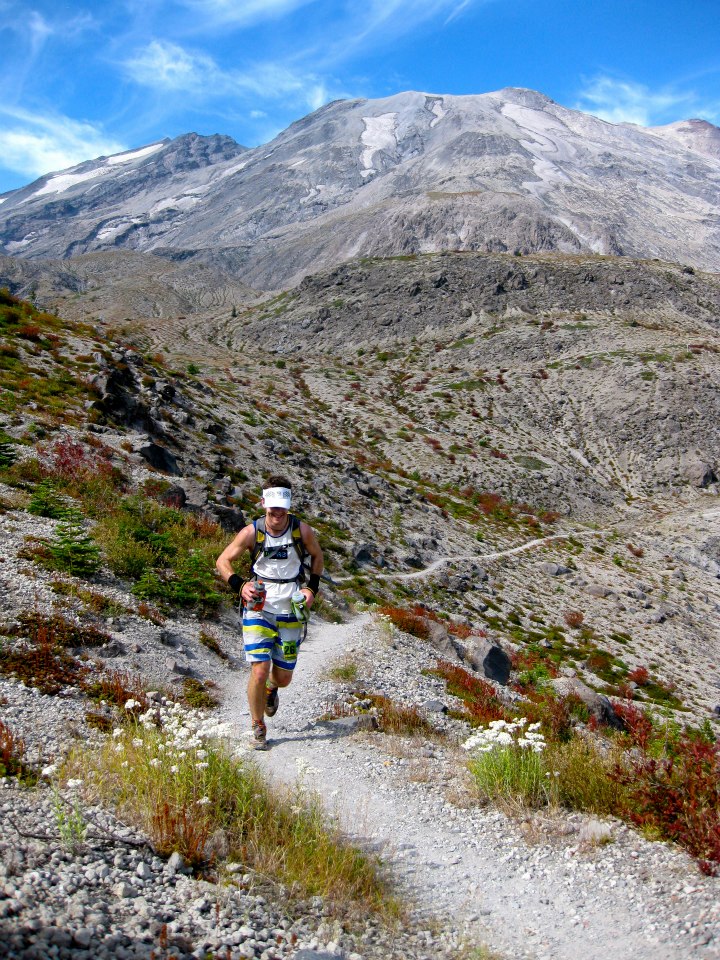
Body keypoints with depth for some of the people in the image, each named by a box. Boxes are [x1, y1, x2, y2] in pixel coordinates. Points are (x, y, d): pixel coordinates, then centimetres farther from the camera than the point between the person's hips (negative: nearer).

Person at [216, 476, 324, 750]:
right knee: (259, 670, -13)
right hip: (258, 609, -2)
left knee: (283, 677, 9)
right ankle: (258, 728, 10)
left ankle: (271, 689, 48)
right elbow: (222, 561, -2)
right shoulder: (252, 532, -11)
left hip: (290, 612, 2)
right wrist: (239, 585, -18)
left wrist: (312, 588, 1)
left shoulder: (302, 531, -7)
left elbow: (317, 555, 13)